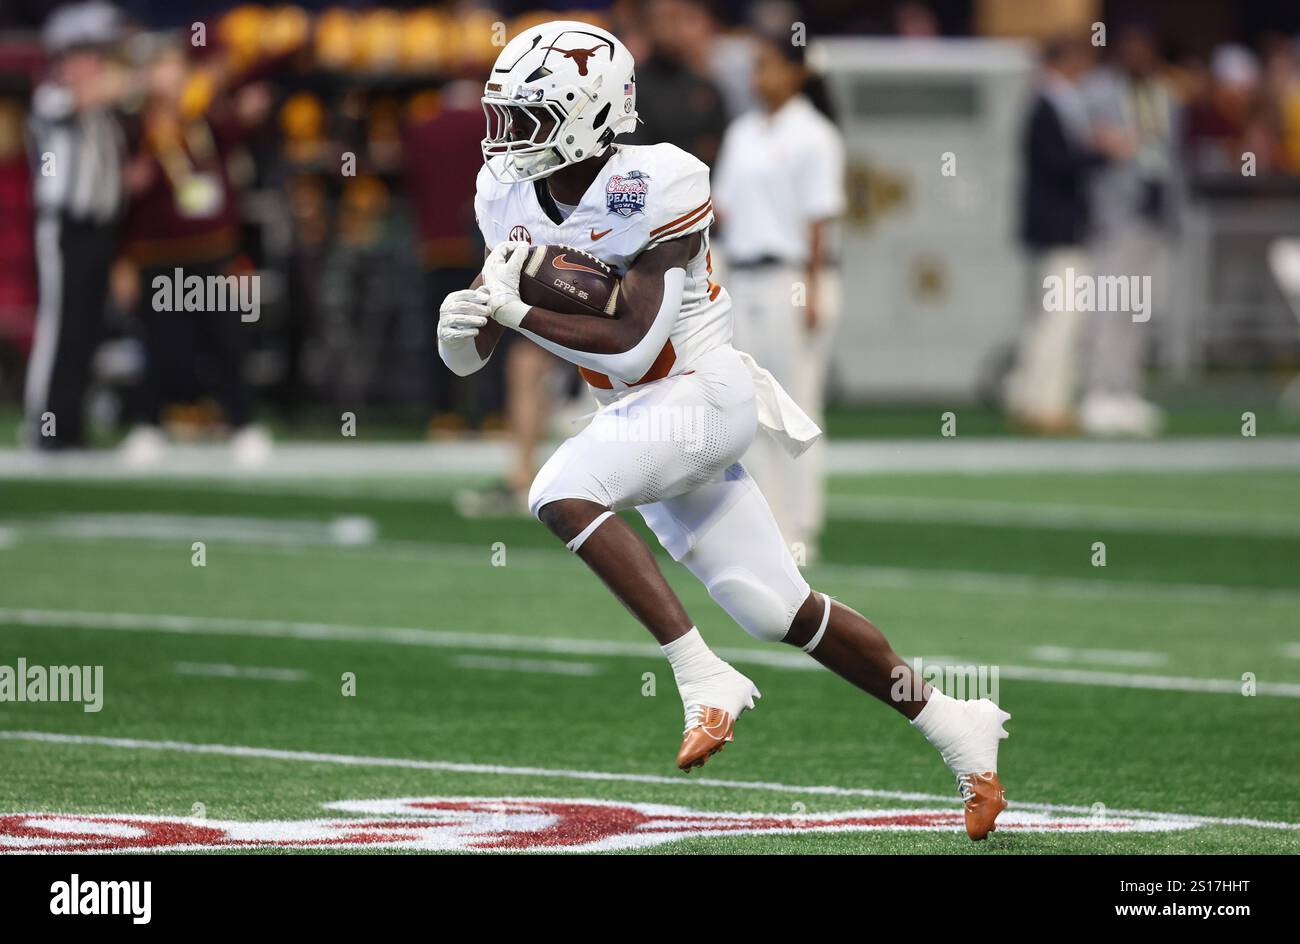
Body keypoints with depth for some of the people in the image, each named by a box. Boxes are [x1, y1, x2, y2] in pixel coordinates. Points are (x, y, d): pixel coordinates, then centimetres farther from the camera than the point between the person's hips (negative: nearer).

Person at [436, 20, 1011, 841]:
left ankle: (705, 680, -24)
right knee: (778, 612, 8)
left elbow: (633, 343, -24)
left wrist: (518, 311, -25)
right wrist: (462, 324, -22)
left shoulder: (650, 189, -21)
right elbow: (468, 359, 1)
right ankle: (951, 725, 21)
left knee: (563, 494, -29)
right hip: (639, 412, 7)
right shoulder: (513, 201, -1)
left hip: (705, 394, -7)